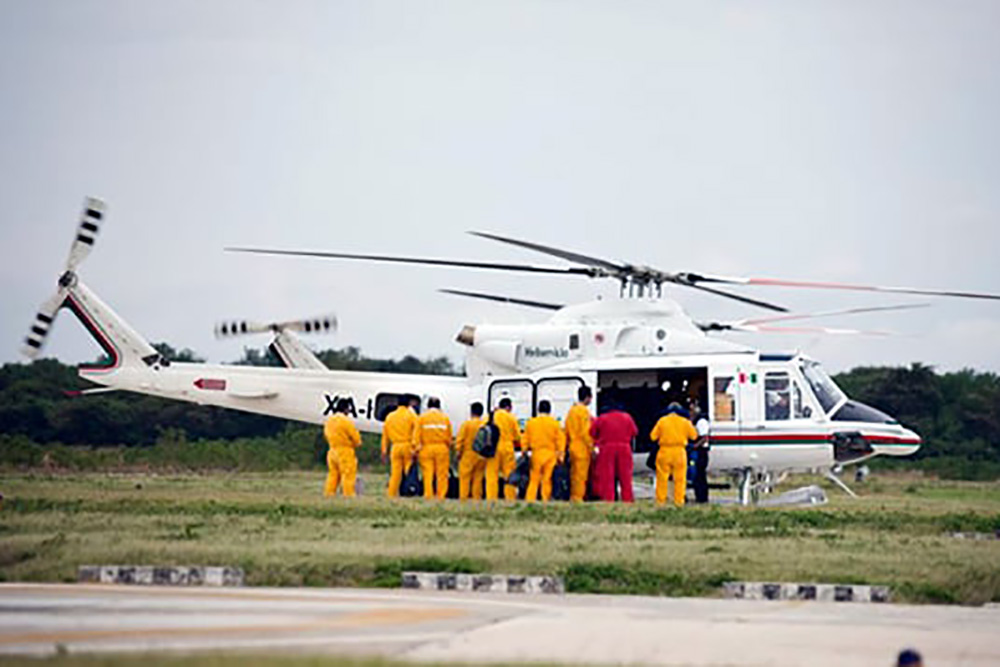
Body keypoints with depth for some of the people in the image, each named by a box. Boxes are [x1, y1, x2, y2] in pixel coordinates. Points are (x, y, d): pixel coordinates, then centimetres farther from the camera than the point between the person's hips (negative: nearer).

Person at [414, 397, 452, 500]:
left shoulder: (421, 418, 3)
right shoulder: (445, 418, 6)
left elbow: (416, 436, -1)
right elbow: (449, 437, 8)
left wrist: (416, 449, 2)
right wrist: (448, 447, 18)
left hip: (426, 449, 0)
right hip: (442, 449, 0)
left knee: (427, 474, 0)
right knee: (442, 474, 2)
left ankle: (428, 496, -5)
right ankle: (441, 496, -1)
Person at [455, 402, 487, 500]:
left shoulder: (466, 423, -6)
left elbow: (460, 439, -7)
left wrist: (458, 451, 1)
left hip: (468, 453, -4)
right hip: (482, 455, 4)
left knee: (465, 477, -1)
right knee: (478, 477, 8)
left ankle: (463, 497, -6)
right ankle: (477, 497, 6)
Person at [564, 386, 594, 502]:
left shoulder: (572, 410, 15)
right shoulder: (584, 410, -12)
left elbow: (567, 431, 18)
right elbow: (585, 432, -16)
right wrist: (591, 448, -12)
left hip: (573, 447, 9)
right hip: (582, 448, -9)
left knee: (574, 474, 12)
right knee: (581, 474, -7)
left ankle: (573, 497, 15)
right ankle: (578, 497, -8)